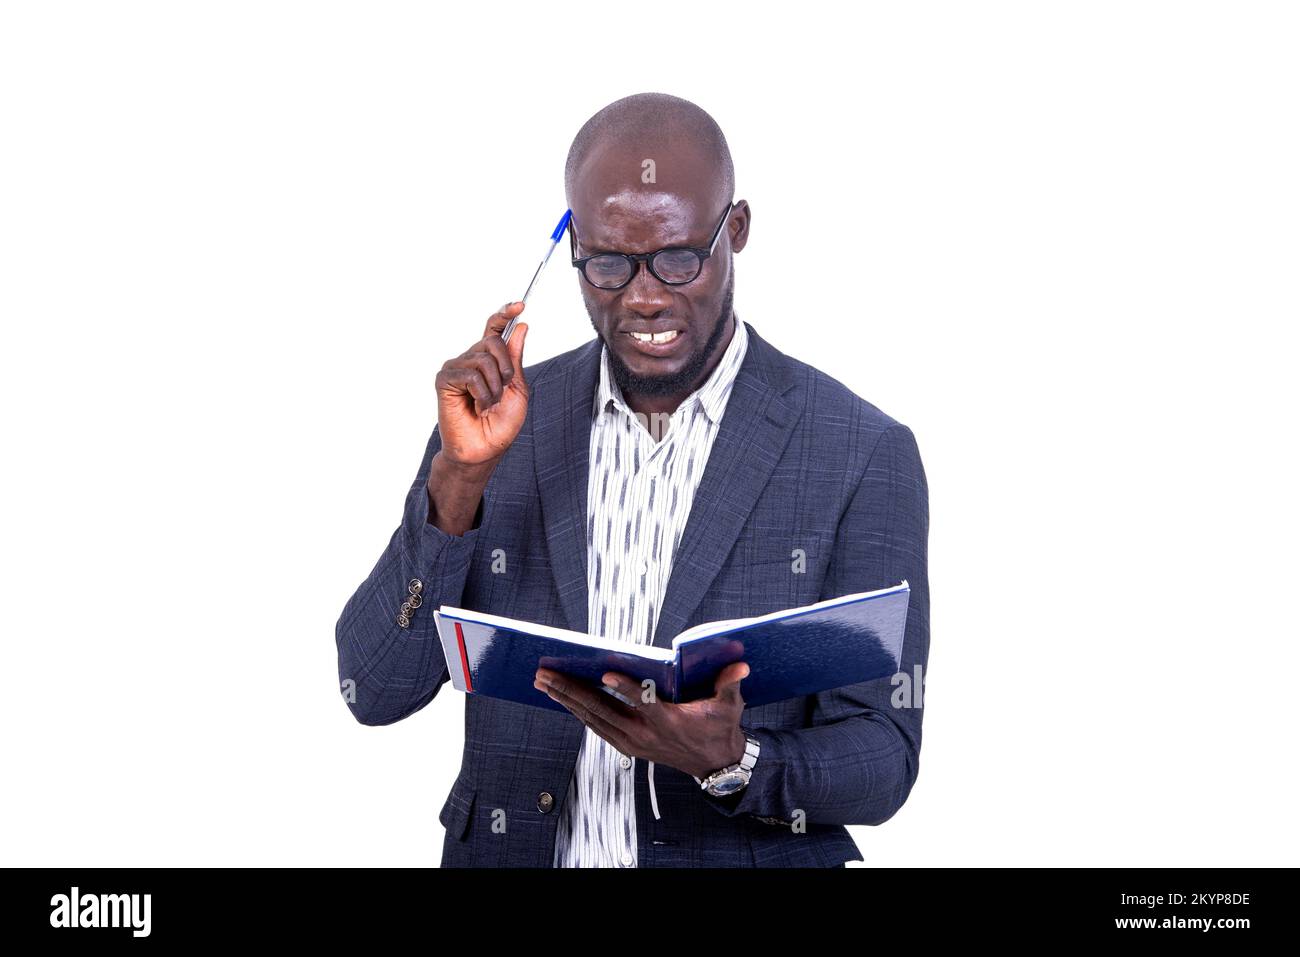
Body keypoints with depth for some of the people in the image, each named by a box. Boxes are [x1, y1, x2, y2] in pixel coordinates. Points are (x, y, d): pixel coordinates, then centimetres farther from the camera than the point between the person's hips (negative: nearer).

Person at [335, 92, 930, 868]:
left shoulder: (862, 455, -3)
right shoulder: (504, 421, 4)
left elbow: (883, 759, -3)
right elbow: (376, 691, -1)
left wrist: (733, 764, -21)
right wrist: (459, 475, -12)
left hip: (741, 856, -1)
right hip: (516, 849, 2)